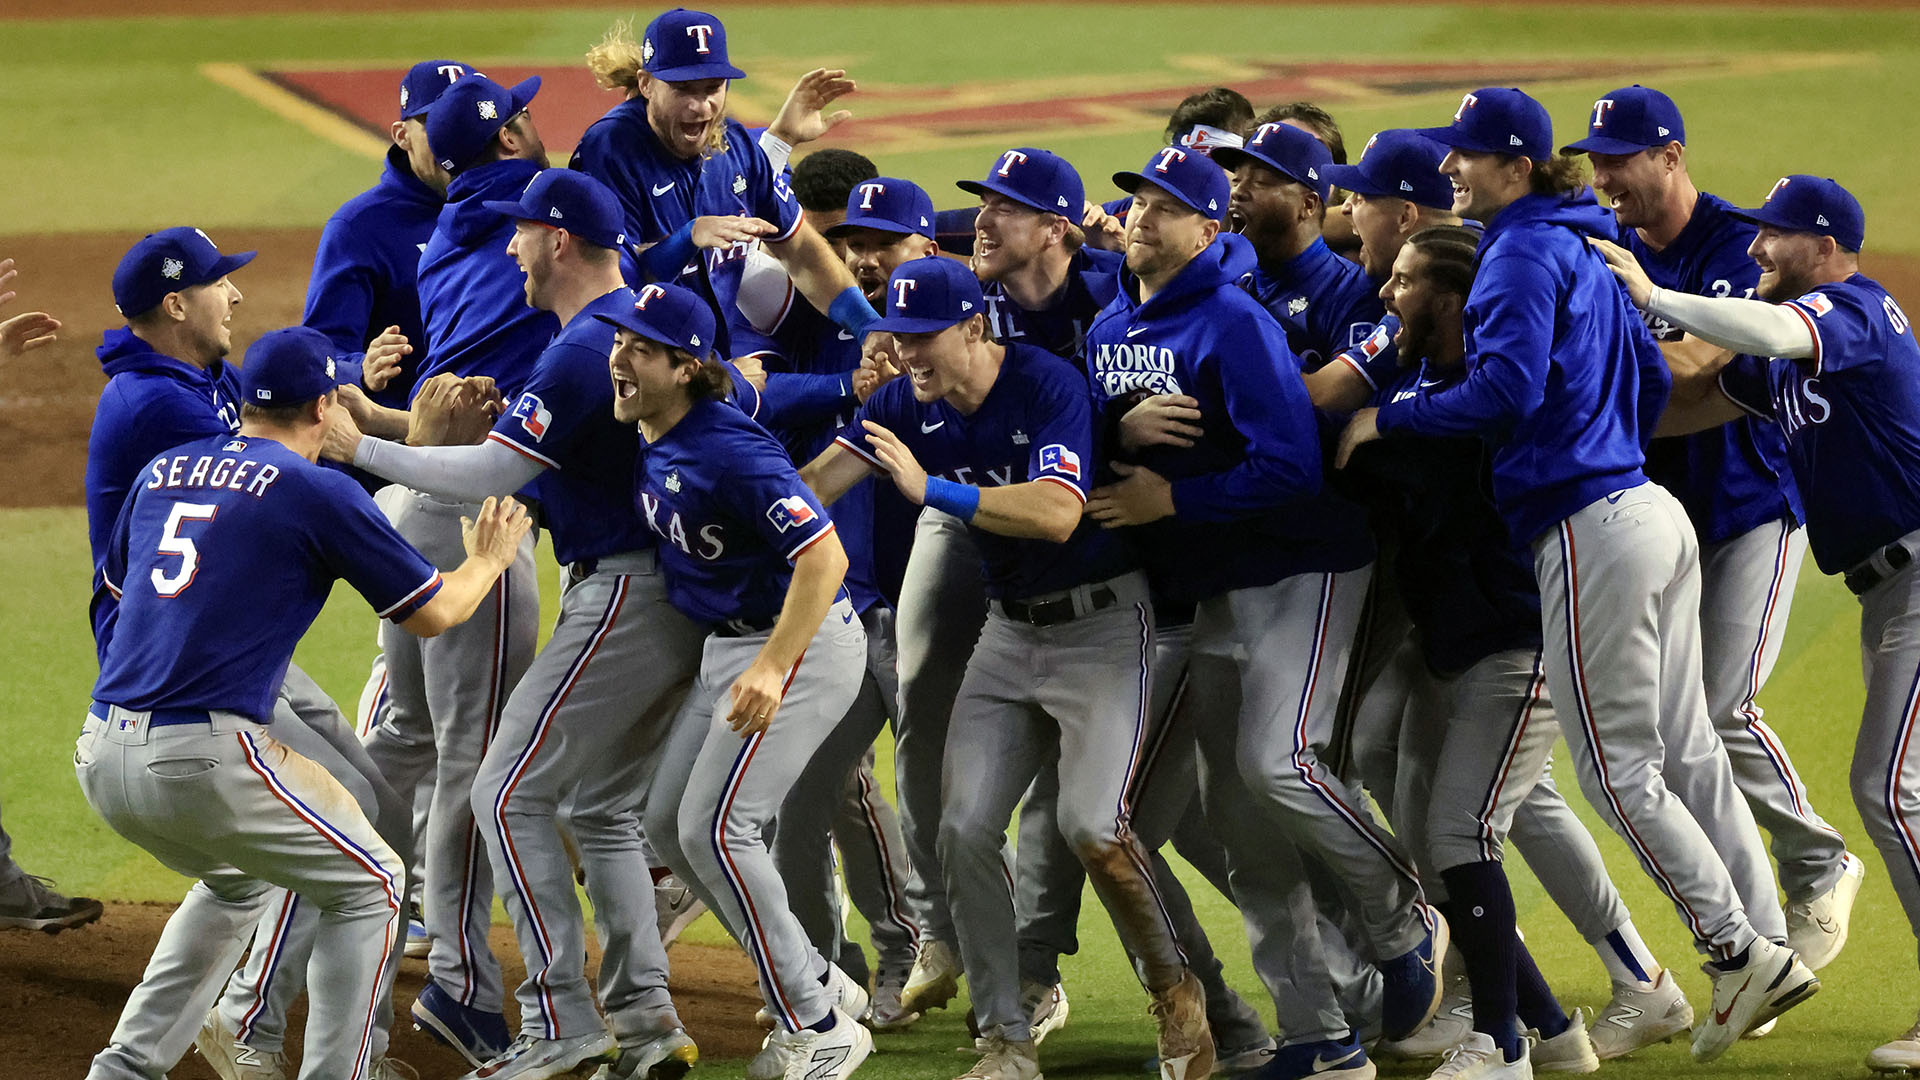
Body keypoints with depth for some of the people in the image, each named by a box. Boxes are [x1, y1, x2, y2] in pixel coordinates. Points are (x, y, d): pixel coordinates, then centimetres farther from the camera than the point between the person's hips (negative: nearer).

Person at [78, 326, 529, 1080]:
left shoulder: (163, 471, 16)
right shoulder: (318, 492, -2)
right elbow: (431, 614, 5)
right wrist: (488, 560, 27)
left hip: (103, 756, 7)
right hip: (205, 759, -7)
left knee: (239, 878, 33)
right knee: (369, 884, 13)